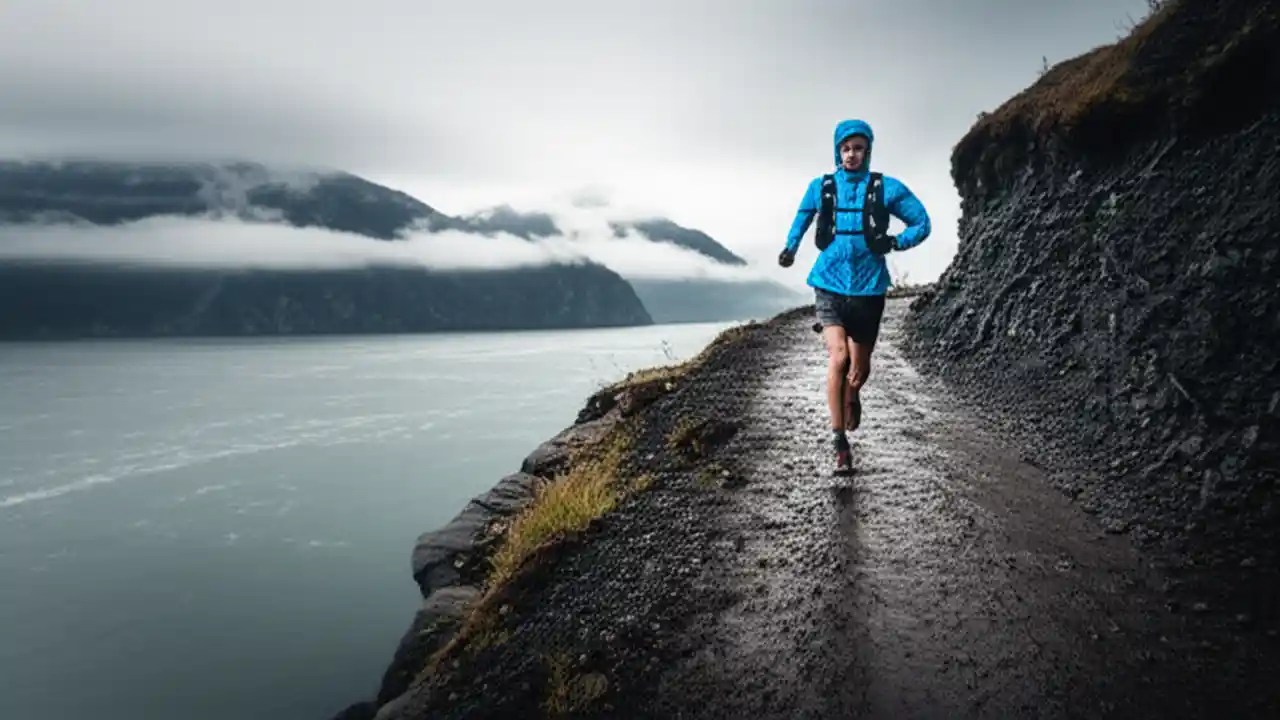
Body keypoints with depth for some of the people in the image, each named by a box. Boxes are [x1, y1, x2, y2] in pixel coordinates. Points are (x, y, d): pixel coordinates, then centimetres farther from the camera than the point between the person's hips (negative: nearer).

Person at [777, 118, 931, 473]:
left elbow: (922, 224, 6)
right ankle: (839, 442, -12)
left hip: (868, 288, 1)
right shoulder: (820, 187, 3)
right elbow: (803, 216, 23)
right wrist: (790, 248, 8)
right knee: (838, 357, -20)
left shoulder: (887, 189, -1)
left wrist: (895, 242, -12)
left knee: (860, 368, 11)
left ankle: (851, 397, 49)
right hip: (829, 285, -1)